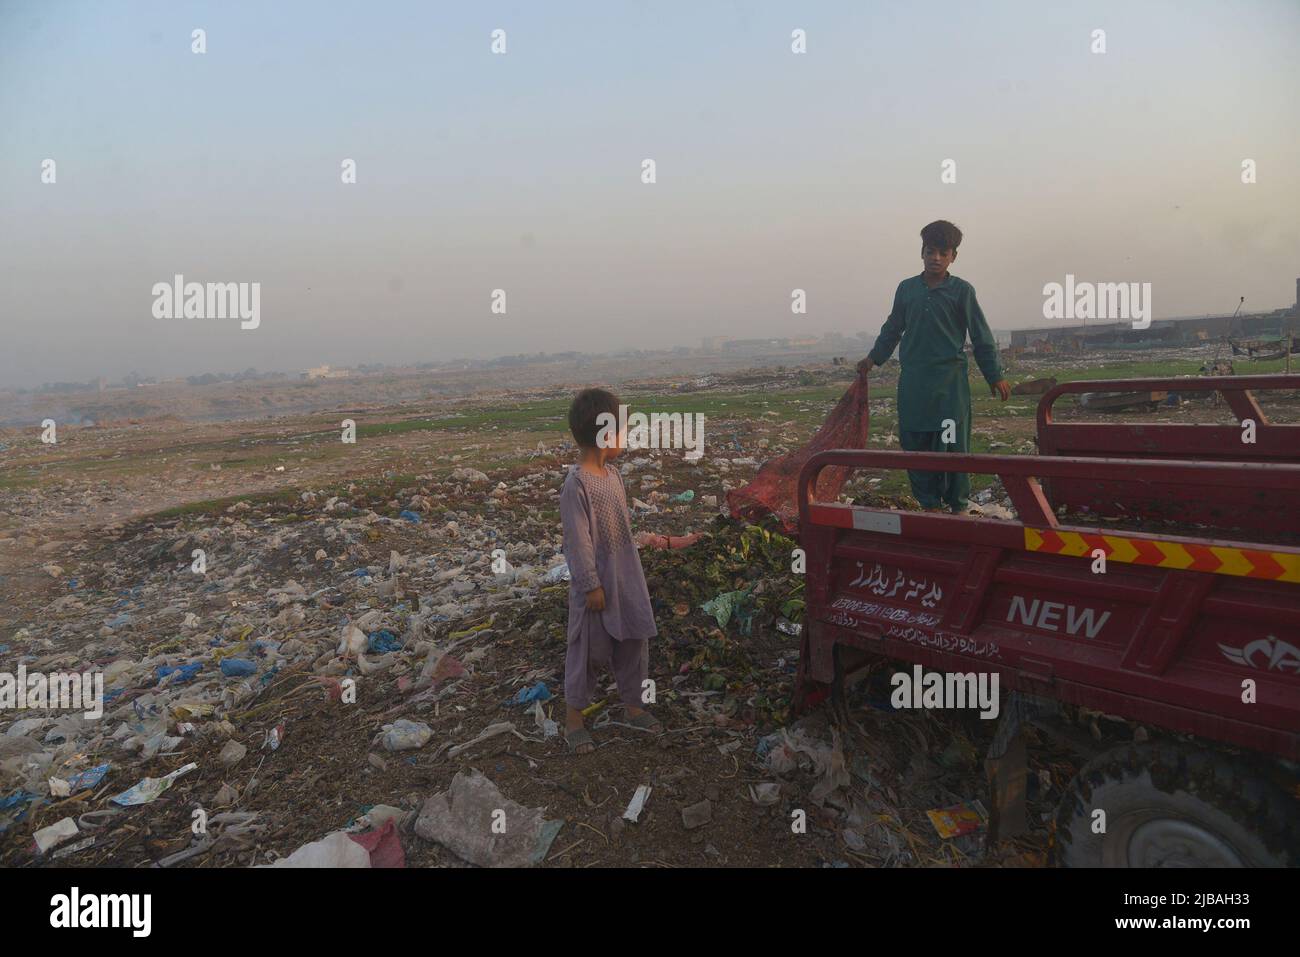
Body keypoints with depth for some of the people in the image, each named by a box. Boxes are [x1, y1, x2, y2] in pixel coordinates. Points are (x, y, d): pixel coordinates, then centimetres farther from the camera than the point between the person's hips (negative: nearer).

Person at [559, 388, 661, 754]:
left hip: (628, 577, 8)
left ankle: (633, 704, 37)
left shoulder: (612, 474, 4)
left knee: (634, 641, 17)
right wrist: (592, 586, -17)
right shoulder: (577, 484, -22)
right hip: (597, 583, -8)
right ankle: (573, 718, 25)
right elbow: (578, 541, -20)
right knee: (590, 650, 6)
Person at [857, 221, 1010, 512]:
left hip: (950, 381, -3)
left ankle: (958, 505, 13)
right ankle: (930, 504, 16)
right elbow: (892, 329, 23)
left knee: (953, 445, -1)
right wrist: (874, 357, 26)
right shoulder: (906, 288, 8)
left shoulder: (962, 290, 0)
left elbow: (981, 337, 3)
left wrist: (995, 375, 3)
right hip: (913, 381, 3)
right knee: (914, 444, 4)